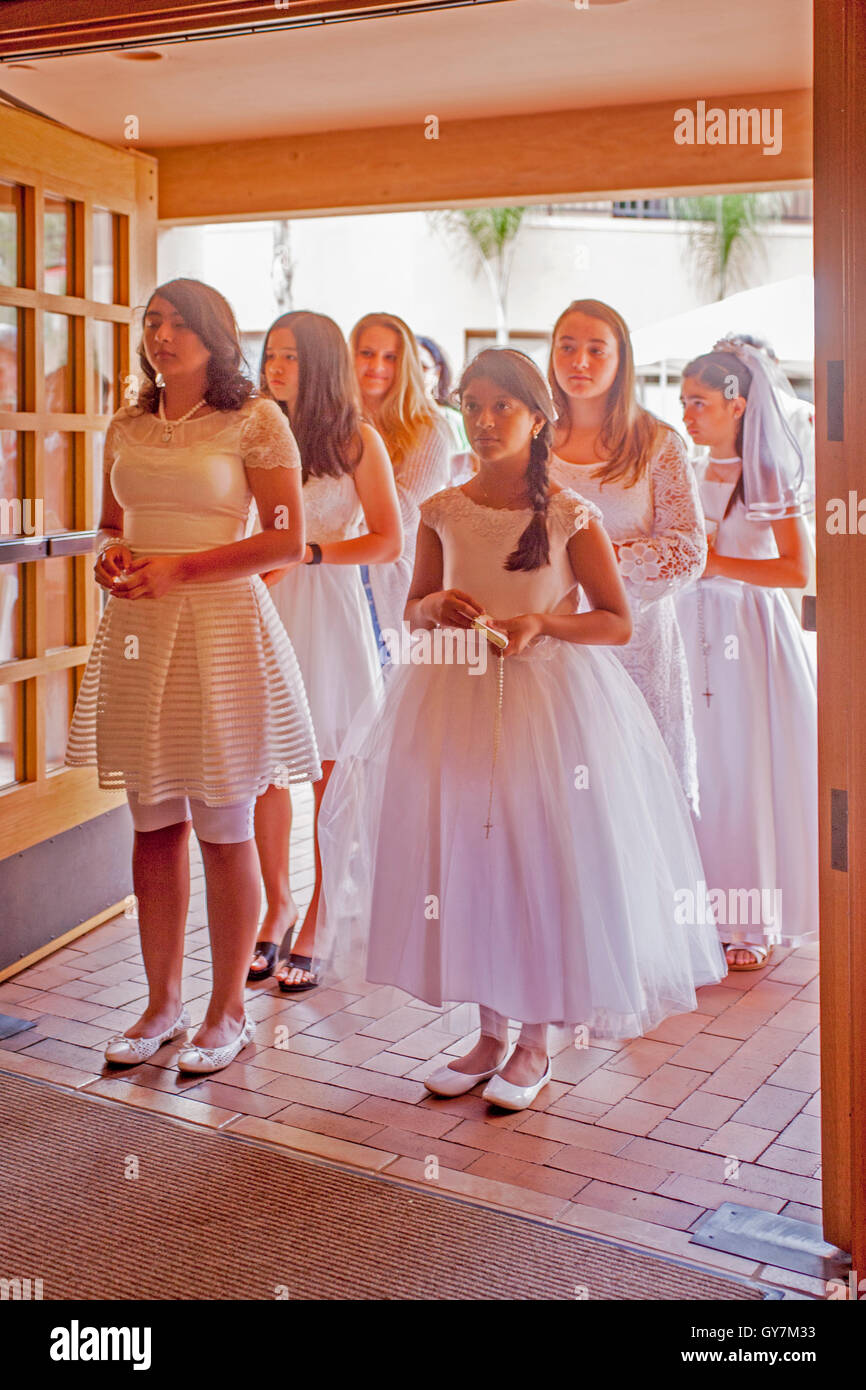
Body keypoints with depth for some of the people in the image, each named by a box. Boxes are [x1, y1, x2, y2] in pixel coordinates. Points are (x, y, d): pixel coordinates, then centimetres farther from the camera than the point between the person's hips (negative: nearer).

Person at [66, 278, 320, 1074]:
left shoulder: (255, 420, -3)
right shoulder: (128, 428, 13)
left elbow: (288, 541, -9)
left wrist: (178, 568, -14)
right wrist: (113, 554, -1)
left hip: (220, 628, -5)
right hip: (138, 631, 5)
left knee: (224, 833, 2)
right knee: (154, 827, 11)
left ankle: (229, 1010, 17)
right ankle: (163, 1002, 24)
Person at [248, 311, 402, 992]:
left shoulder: (357, 440, 1)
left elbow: (388, 541, -3)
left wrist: (307, 554, -12)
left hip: (330, 609, -3)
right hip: (264, 608, 4)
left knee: (330, 772, 0)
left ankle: (316, 925, 10)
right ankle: (278, 904, 21)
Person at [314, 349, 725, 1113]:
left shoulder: (571, 516, -5)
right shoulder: (443, 512, 4)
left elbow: (618, 621, -3)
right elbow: (414, 606, 15)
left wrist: (541, 624, -17)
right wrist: (437, 607, -7)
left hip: (549, 698, -3)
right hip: (457, 697, 4)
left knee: (543, 861, 0)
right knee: (465, 860, 7)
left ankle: (535, 1041, 20)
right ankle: (491, 1034, 25)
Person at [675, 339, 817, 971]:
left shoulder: (770, 477, -4)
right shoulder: (688, 473, 10)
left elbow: (800, 569, -13)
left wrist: (714, 561, -16)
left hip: (751, 631, -4)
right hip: (693, 629, 4)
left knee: (751, 770, -2)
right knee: (699, 769, 3)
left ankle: (756, 920, 10)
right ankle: (705, 911, 14)